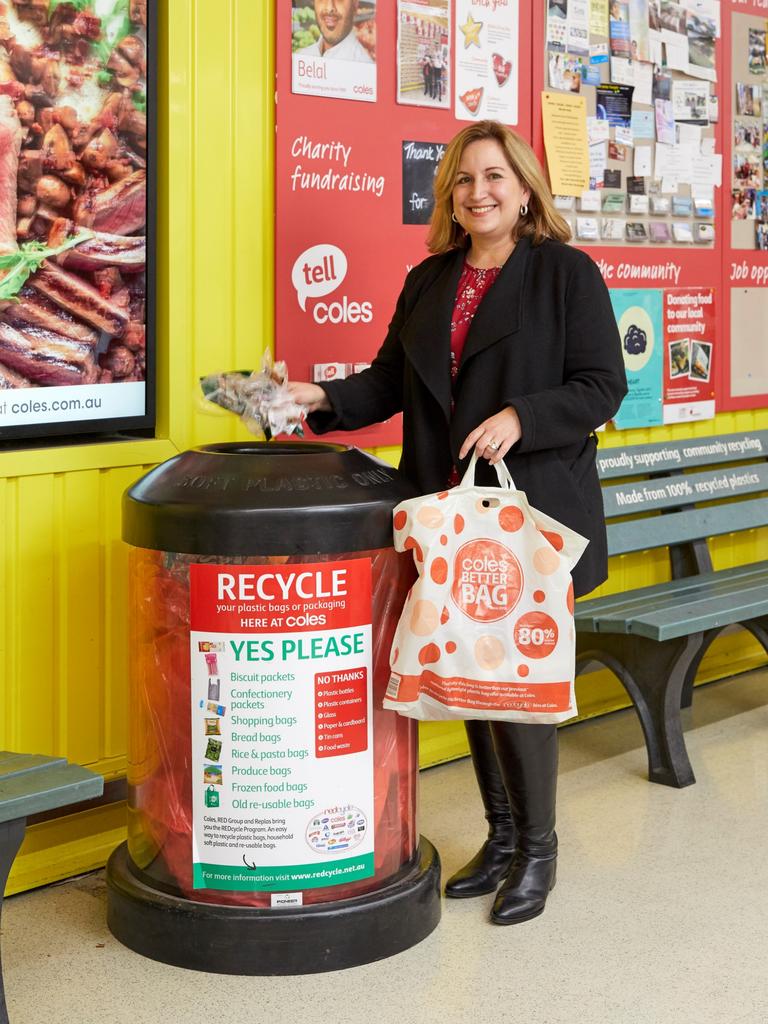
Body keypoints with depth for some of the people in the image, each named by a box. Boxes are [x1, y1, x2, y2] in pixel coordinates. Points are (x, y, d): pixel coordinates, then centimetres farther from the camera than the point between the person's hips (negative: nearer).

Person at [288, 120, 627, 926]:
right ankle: (501, 836, 25)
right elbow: (391, 381, 13)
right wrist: (323, 400, -3)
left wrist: (519, 418, -20)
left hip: (530, 511, -6)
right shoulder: (427, 283, 14)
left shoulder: (566, 272, -4)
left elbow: (602, 386, -8)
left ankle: (537, 848, 11)